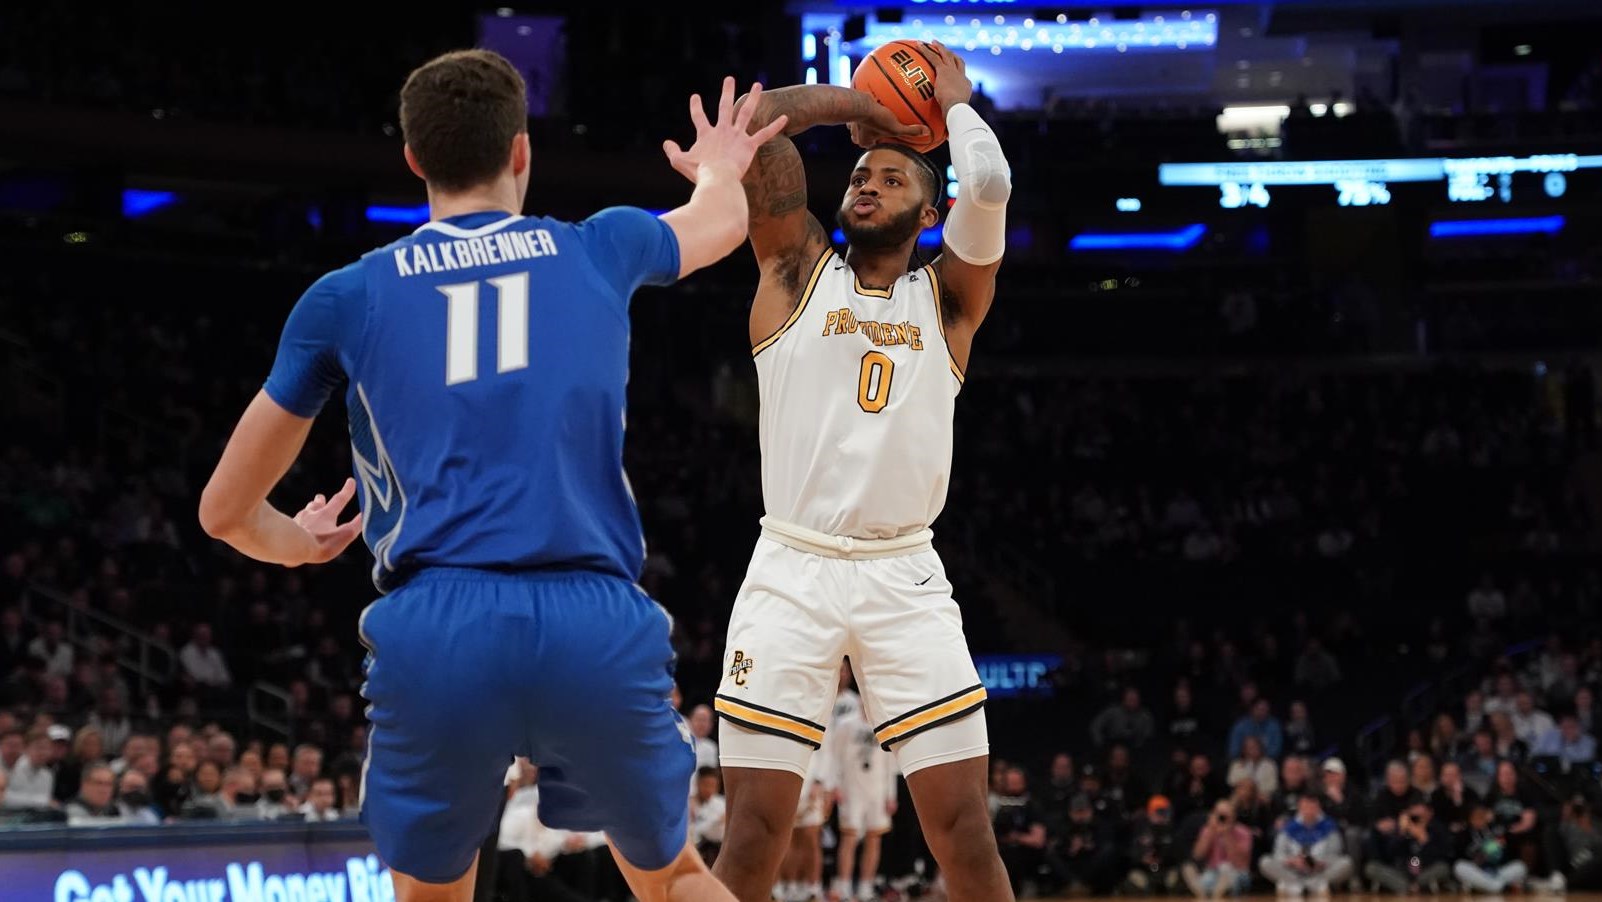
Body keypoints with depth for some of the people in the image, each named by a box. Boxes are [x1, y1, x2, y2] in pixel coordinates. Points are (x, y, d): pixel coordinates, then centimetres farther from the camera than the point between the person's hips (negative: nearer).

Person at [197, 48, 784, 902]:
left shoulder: (347, 296, 13)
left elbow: (225, 512, 20)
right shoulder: (598, 252, 16)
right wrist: (719, 168, 67)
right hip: (598, 623, 1)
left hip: (437, 630, -1)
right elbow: (723, 221, 42)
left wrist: (298, 544, 44)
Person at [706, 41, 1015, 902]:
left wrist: (954, 99, 8)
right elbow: (752, 120, -1)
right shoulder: (797, 266, 10)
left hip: (906, 579, 1)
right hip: (792, 572, -1)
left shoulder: (947, 297, 11)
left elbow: (988, 186, -8)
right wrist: (856, 105, 12)